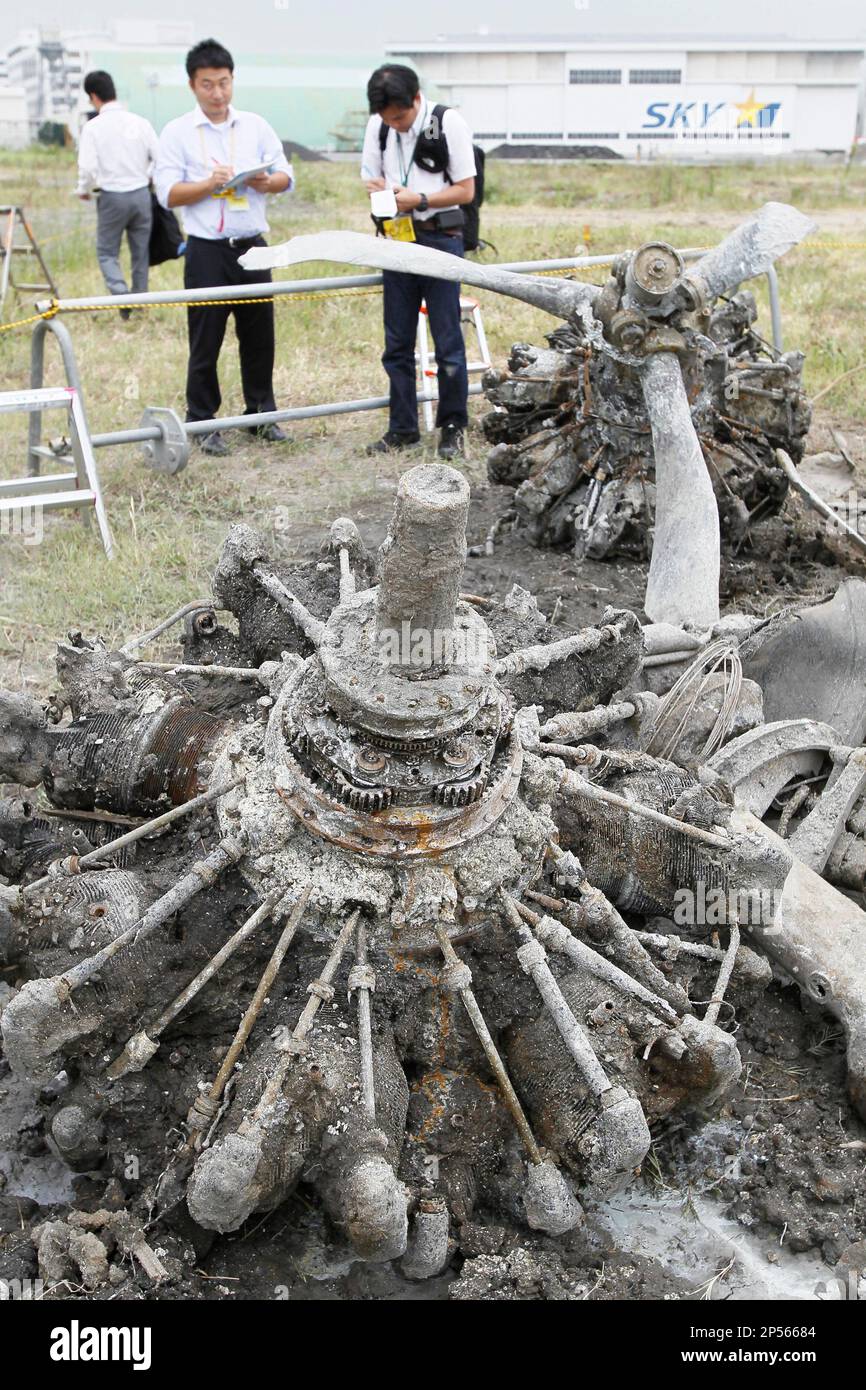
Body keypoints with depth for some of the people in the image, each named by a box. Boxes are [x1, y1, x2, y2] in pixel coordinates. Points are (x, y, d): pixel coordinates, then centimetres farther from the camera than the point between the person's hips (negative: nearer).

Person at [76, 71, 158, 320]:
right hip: (141, 194, 3)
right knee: (140, 252, 15)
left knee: (107, 252, 9)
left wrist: (83, 190, 8)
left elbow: (87, 167, -11)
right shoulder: (140, 122, -1)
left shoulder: (93, 127, -8)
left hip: (112, 197, -3)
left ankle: (121, 293, -14)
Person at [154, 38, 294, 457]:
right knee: (205, 341, 2)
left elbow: (286, 176, 10)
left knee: (259, 335, 9)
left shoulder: (256, 126, 10)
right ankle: (202, 422, 12)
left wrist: (266, 182, -12)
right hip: (207, 251, -3)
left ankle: (261, 412, 22)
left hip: (253, 247, 3)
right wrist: (209, 184, -20)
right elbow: (168, 194, -5)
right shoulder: (177, 133, 0)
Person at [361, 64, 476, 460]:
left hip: (441, 238, -4)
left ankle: (452, 427, 9)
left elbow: (465, 190, -8)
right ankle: (402, 427, 15)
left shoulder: (449, 123, -9)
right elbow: (370, 176, 13)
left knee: (447, 340, -2)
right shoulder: (377, 125, 3)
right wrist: (381, 191, -11)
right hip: (398, 237, 5)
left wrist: (418, 199, -19)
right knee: (397, 341, 6)